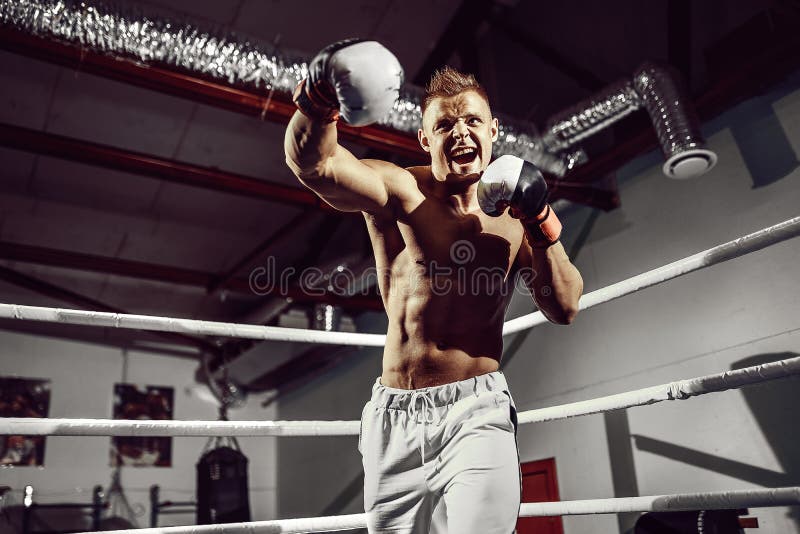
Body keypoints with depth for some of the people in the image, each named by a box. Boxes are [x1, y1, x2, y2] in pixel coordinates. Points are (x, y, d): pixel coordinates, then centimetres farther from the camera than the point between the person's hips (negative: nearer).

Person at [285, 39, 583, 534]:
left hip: (478, 412, 1)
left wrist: (543, 227, -11)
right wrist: (317, 108, -45)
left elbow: (565, 309, 2)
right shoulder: (400, 192, -6)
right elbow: (314, 164, -24)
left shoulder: (515, 210, 4)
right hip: (396, 416, 0)